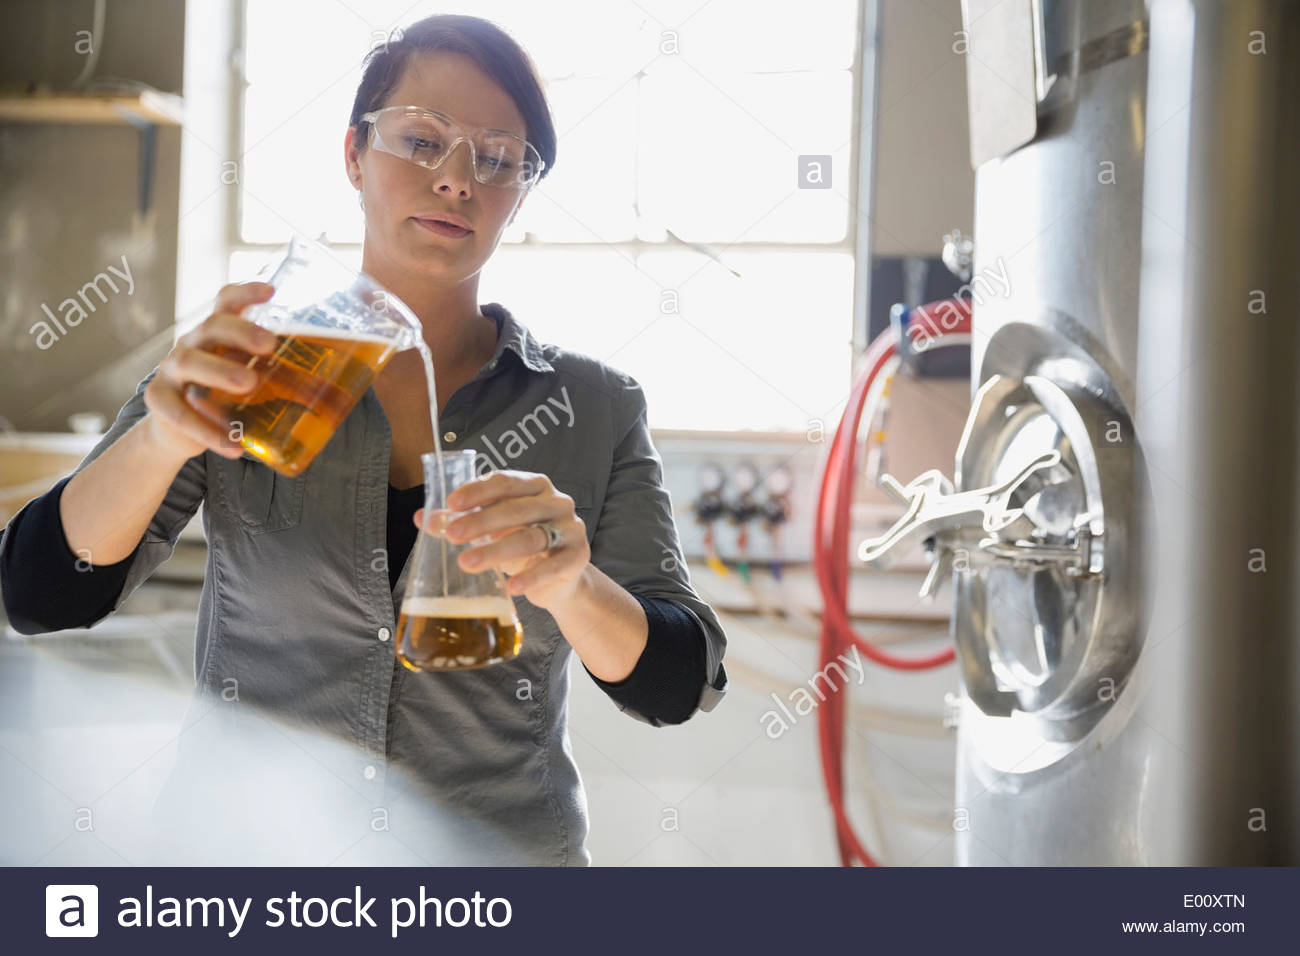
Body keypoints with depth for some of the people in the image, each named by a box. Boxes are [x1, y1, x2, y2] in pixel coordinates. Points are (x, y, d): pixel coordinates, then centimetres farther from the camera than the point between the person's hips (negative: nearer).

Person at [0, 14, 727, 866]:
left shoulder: (596, 408, -3)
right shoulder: (246, 367, -4)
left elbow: (678, 684, -8)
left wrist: (570, 587, -29)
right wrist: (165, 436, -30)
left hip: (505, 850, 0)